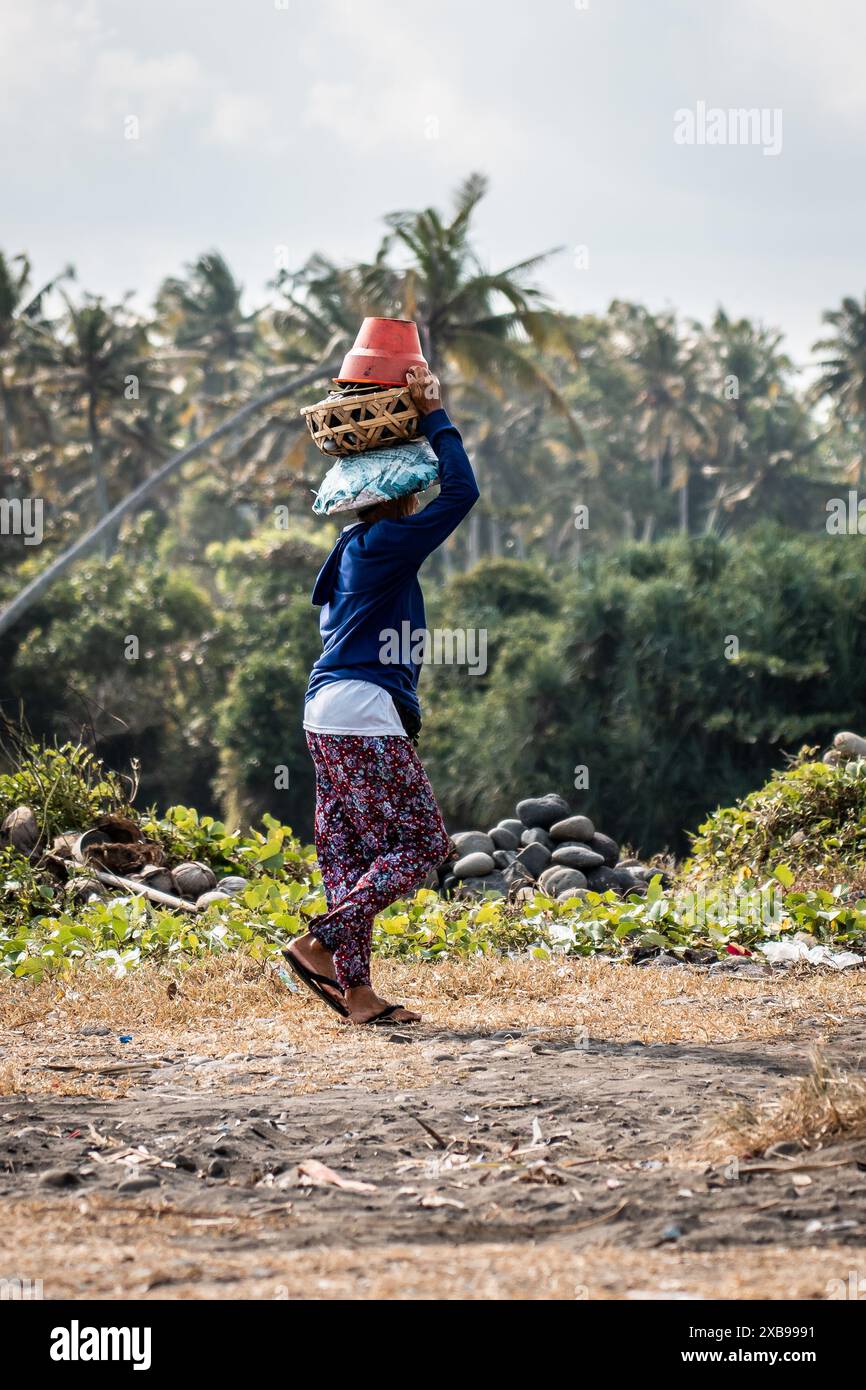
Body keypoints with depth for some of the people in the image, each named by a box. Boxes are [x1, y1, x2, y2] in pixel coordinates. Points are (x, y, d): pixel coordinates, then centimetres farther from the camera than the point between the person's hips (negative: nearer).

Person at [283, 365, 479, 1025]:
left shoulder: (356, 545, 17)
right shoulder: (383, 545, -11)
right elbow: (461, 492, -14)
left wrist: (415, 410, 26)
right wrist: (433, 414, -6)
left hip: (331, 713, 10)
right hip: (365, 713, -10)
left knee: (352, 849, 6)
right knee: (422, 842, -4)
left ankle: (356, 990, 5)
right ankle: (320, 944, -10)